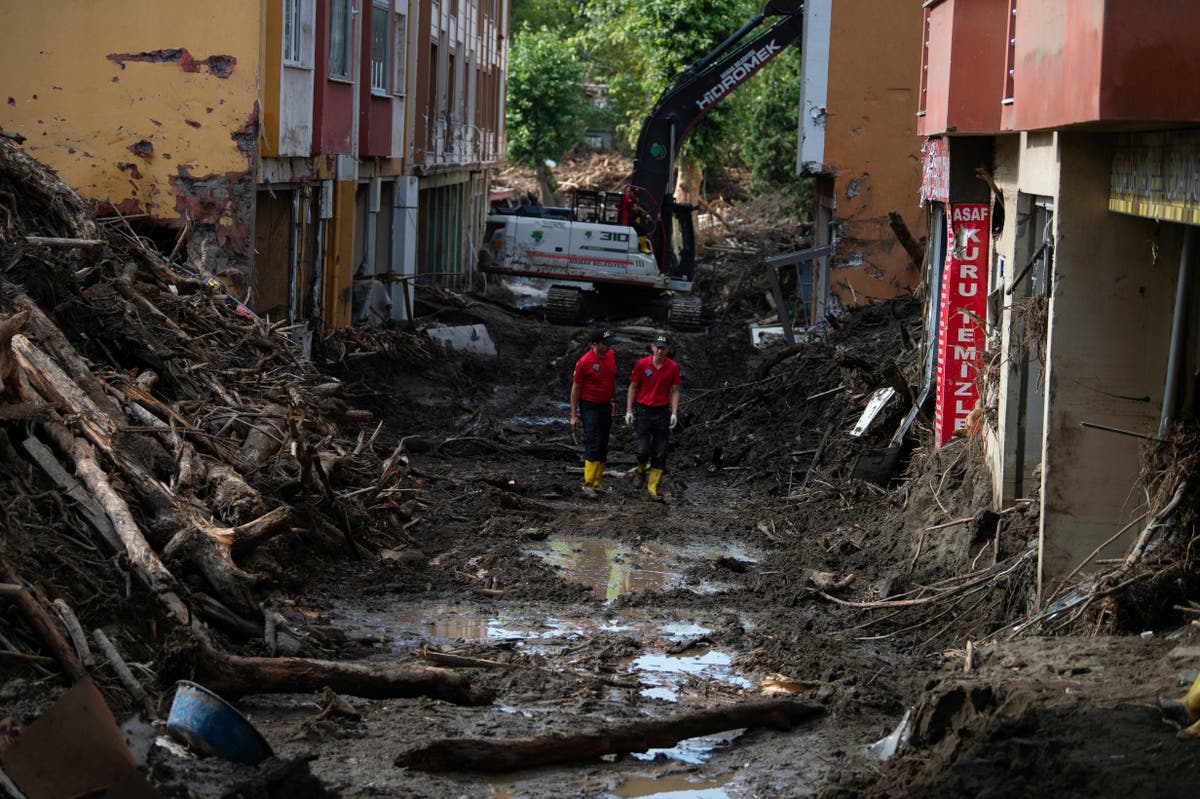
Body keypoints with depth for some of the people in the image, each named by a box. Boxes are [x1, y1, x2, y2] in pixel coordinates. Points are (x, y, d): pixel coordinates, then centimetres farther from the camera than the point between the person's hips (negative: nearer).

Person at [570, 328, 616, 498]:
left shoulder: (610, 355, 3)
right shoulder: (584, 362, -16)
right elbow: (575, 388, -10)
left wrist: (614, 400, 24)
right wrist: (574, 415, -10)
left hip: (606, 406, 7)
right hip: (590, 407, -7)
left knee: (603, 447, 9)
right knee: (593, 445, -13)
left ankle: (597, 484, 16)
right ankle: (588, 485, -11)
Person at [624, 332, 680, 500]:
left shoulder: (673, 367, 0)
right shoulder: (641, 364, -3)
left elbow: (675, 391, 5)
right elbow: (633, 387, 4)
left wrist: (674, 413, -4)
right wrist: (629, 411, -1)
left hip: (662, 412, 1)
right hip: (643, 410, -1)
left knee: (660, 453, -1)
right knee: (643, 450, -7)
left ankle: (652, 488, 5)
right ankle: (641, 470, 26)